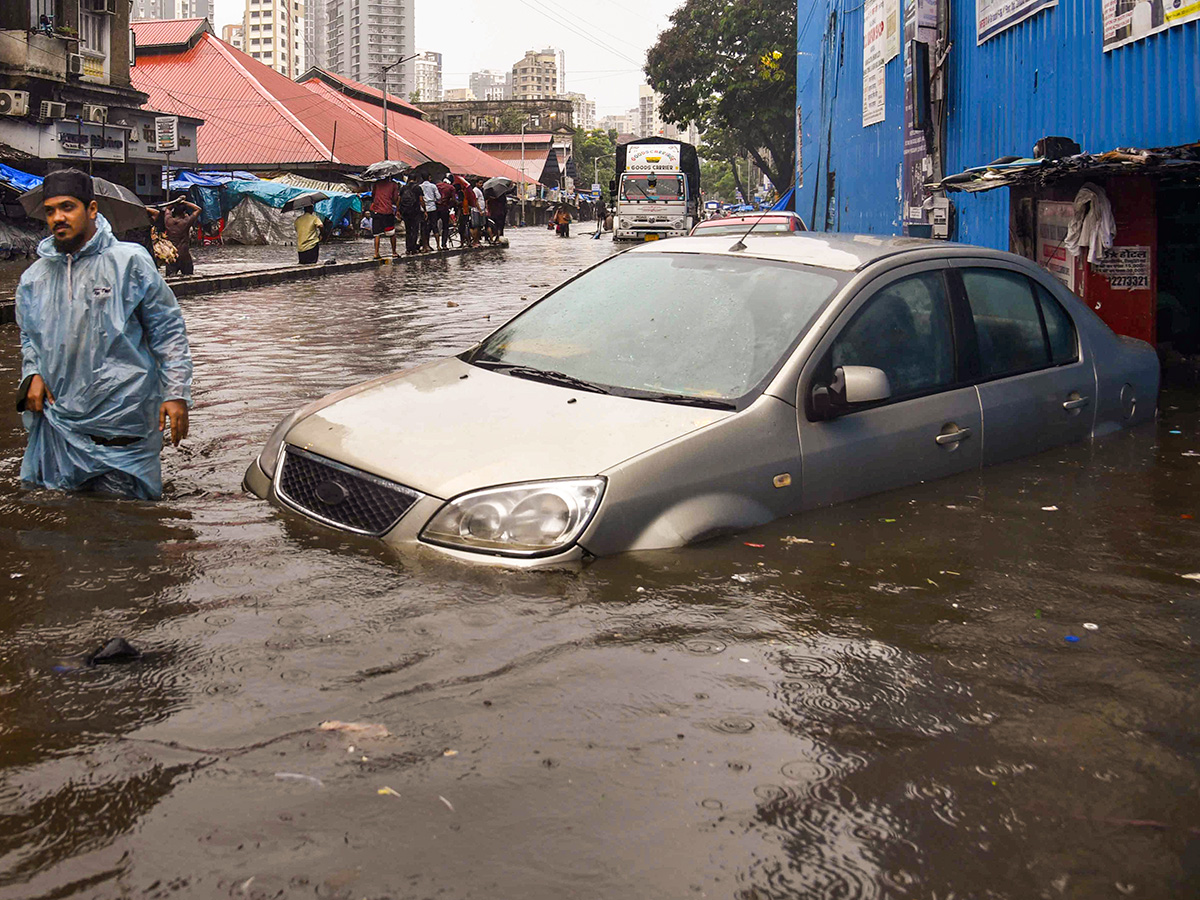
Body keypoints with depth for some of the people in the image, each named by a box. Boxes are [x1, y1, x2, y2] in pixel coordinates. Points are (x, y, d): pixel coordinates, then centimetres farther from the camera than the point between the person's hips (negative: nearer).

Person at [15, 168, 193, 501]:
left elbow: (168, 330, -1)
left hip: (121, 420, -4)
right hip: (57, 420, 5)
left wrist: (176, 394, -7)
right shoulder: (34, 278, 10)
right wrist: (33, 374, 5)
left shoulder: (130, 261, -4)